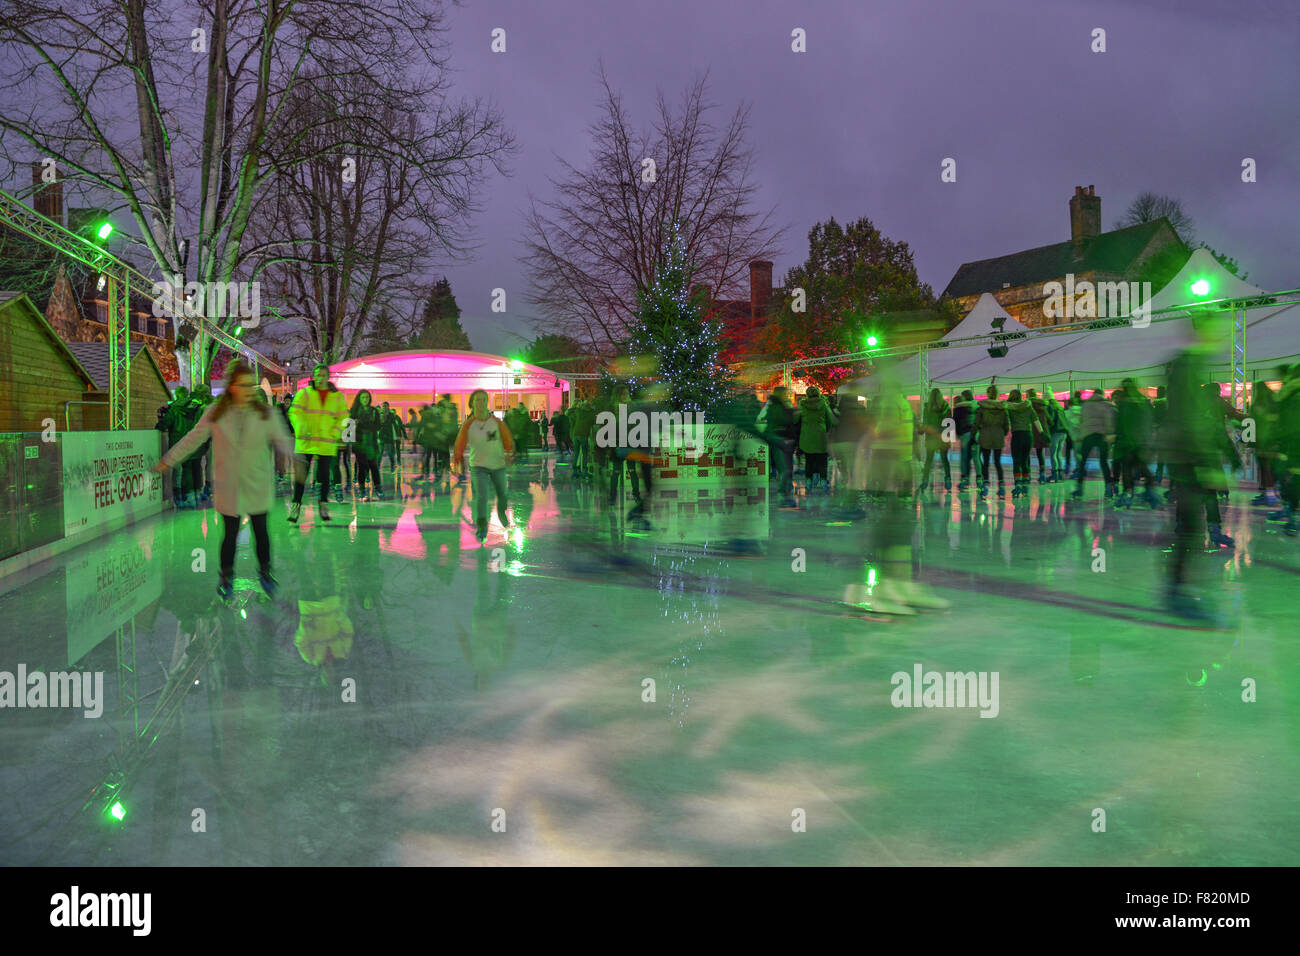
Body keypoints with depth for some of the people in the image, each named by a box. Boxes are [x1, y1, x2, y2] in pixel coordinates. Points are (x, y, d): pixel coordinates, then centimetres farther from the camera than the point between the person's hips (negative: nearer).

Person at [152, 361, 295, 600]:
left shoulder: (266, 414, -2)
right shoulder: (216, 412, -1)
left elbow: (282, 441, -1)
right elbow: (193, 438, 7)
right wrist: (168, 461, 8)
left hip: (258, 486, 0)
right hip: (228, 487, 0)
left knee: (260, 530, 9)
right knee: (230, 532, 4)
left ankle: (265, 572, 29)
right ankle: (226, 576, 24)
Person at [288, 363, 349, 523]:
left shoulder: (337, 396, 8)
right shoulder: (304, 394, 2)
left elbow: (343, 416, 13)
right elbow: (295, 412, -4)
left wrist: (336, 432, -2)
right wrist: (300, 427, -22)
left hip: (327, 444, 1)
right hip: (306, 442, -1)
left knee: (325, 475, 5)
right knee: (301, 475, 0)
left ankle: (324, 505, 19)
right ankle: (296, 505, 10)